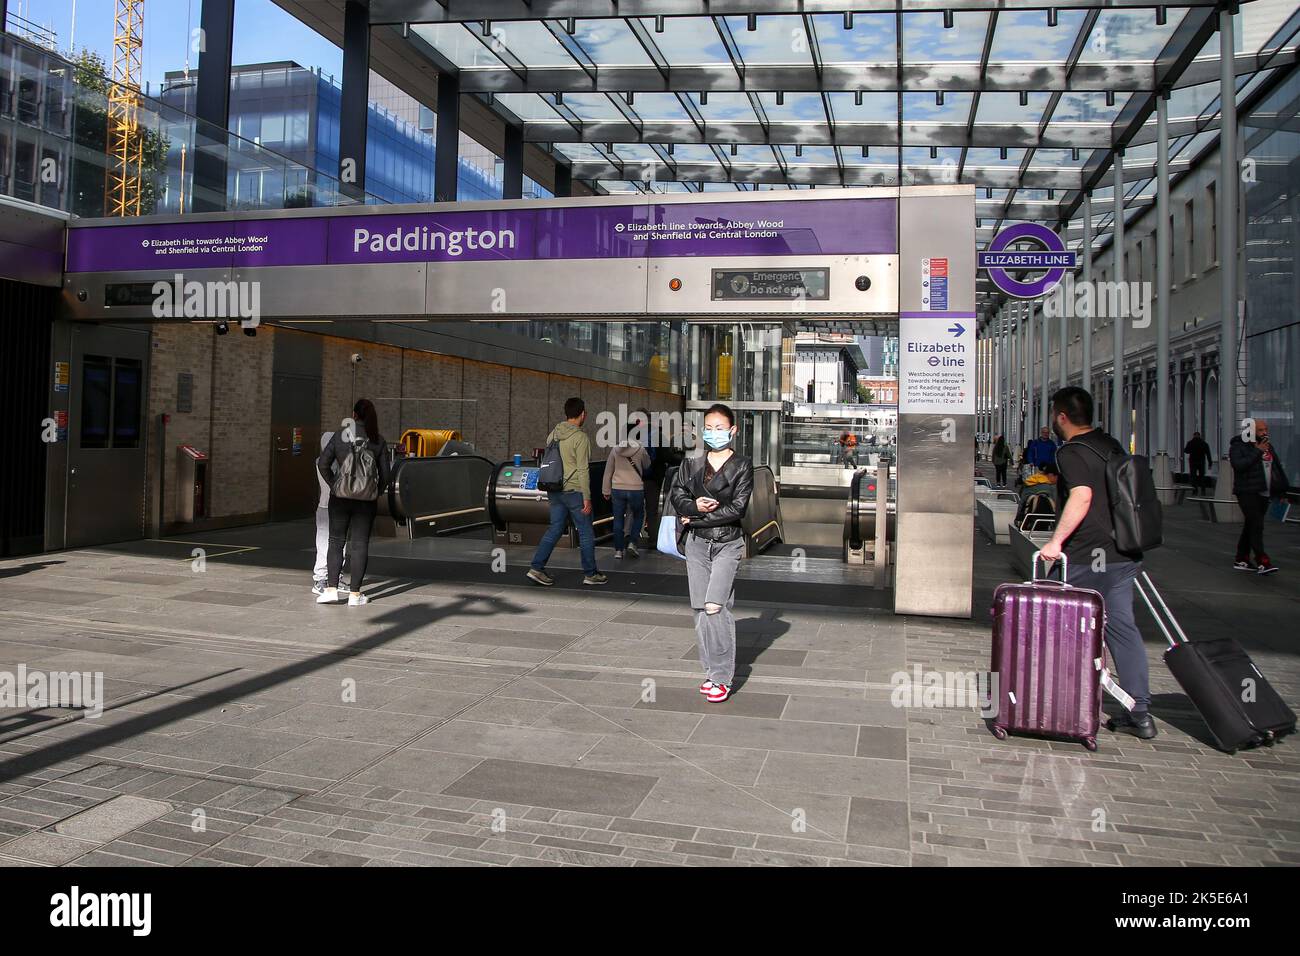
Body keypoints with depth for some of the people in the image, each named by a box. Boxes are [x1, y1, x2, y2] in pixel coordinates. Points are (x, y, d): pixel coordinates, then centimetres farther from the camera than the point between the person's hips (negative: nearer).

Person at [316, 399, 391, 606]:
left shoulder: (340, 435, -1)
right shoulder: (377, 440, -1)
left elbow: (323, 463, -4)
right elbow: (384, 472, -1)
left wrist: (334, 484, 8)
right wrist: (377, 493, 13)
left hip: (340, 497, 0)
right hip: (367, 500, 0)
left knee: (336, 541, 9)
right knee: (360, 544, 5)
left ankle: (331, 589, 0)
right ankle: (355, 594, 6)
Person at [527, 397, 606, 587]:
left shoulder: (553, 434, 10)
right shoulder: (580, 437, -13)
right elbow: (583, 470, -16)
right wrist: (587, 498, -13)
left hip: (554, 491, 7)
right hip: (574, 491, -7)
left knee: (555, 529, 12)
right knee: (586, 532, 5)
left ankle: (536, 568, 4)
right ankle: (590, 573, 12)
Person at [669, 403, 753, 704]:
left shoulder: (742, 466, -3)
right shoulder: (692, 464, 10)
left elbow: (737, 508, -11)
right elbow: (676, 493, 5)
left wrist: (696, 519, -10)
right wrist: (695, 505, -16)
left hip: (728, 543, -4)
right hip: (697, 543, 5)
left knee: (714, 607, -15)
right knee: (700, 609, 5)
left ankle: (722, 677, -6)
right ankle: (711, 671, 16)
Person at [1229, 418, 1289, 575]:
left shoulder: (1268, 446, 17)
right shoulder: (1238, 446, -6)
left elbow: (1276, 467, 21)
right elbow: (1238, 465, -22)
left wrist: (1282, 489, 14)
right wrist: (1257, 452, -20)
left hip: (1264, 493, 7)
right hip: (1247, 493, -7)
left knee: (1251, 526, 9)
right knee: (1256, 526, -15)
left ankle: (1242, 560, 15)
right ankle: (1262, 562, -18)